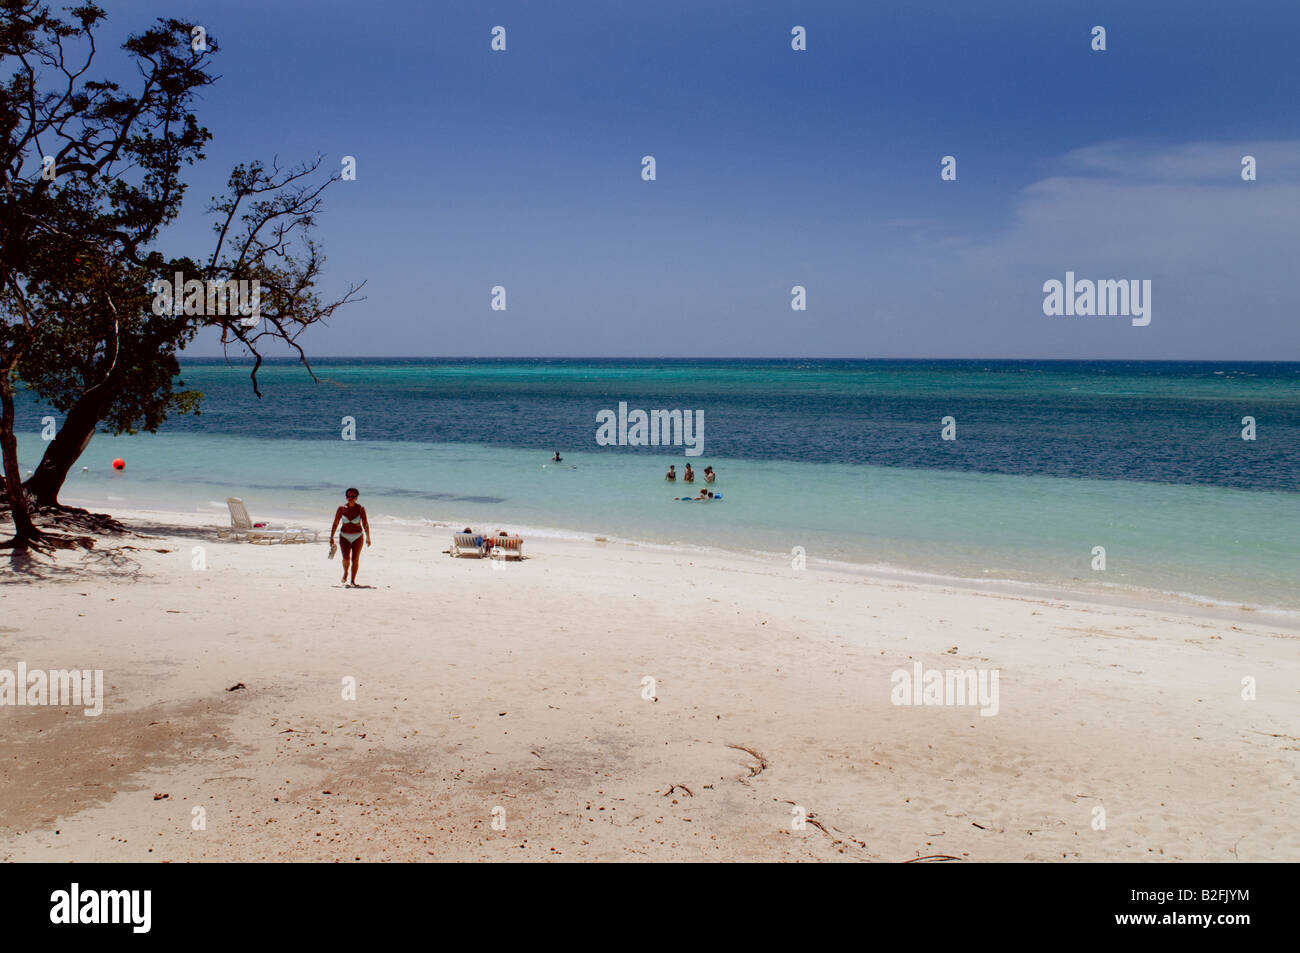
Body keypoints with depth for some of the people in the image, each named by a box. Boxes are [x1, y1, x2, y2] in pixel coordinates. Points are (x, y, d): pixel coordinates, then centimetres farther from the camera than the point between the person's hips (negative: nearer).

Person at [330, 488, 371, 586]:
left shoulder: (361, 508, -5)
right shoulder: (341, 508, -2)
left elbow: (365, 524, -3)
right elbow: (335, 524, 3)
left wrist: (368, 537, -8)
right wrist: (331, 537, 0)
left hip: (357, 537, 0)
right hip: (344, 536, 0)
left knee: (355, 559, -2)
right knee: (346, 558, -12)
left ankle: (353, 580, 10)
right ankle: (345, 572, 19)